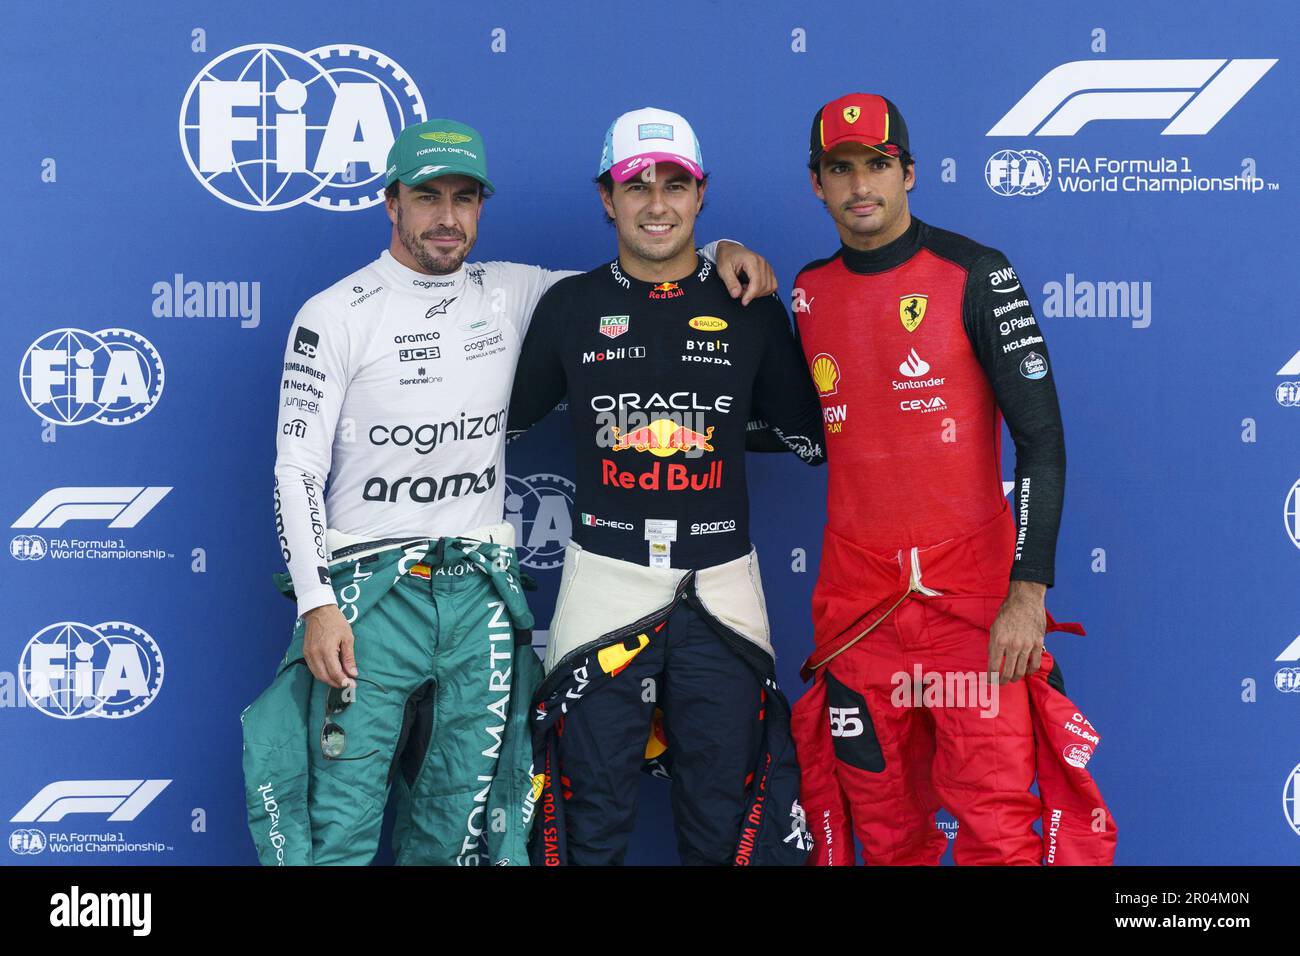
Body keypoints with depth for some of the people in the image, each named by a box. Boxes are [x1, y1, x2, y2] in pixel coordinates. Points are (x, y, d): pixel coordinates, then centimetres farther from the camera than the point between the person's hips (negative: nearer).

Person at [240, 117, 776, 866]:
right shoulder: (336, 316, -2)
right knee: (342, 827, -3)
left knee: (459, 829, 11)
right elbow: (298, 468, -4)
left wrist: (718, 253, 1)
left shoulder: (513, 293, 8)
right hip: (367, 592, -3)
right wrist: (316, 604, -12)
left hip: (480, 593, 4)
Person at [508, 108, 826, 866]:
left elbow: (812, 434, 14)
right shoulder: (571, 306, 6)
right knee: (594, 821, 3)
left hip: (721, 584, 1)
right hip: (607, 576, 0)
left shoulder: (751, 309, 7)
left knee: (725, 825, 6)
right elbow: (501, 419, 13)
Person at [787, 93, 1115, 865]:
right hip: (855, 593, 4)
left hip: (972, 586, -4)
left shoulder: (974, 274, -6)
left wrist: (1030, 590, -17)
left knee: (997, 819, -7)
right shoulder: (809, 292, 9)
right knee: (882, 825, 9)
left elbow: (1041, 437, -10)